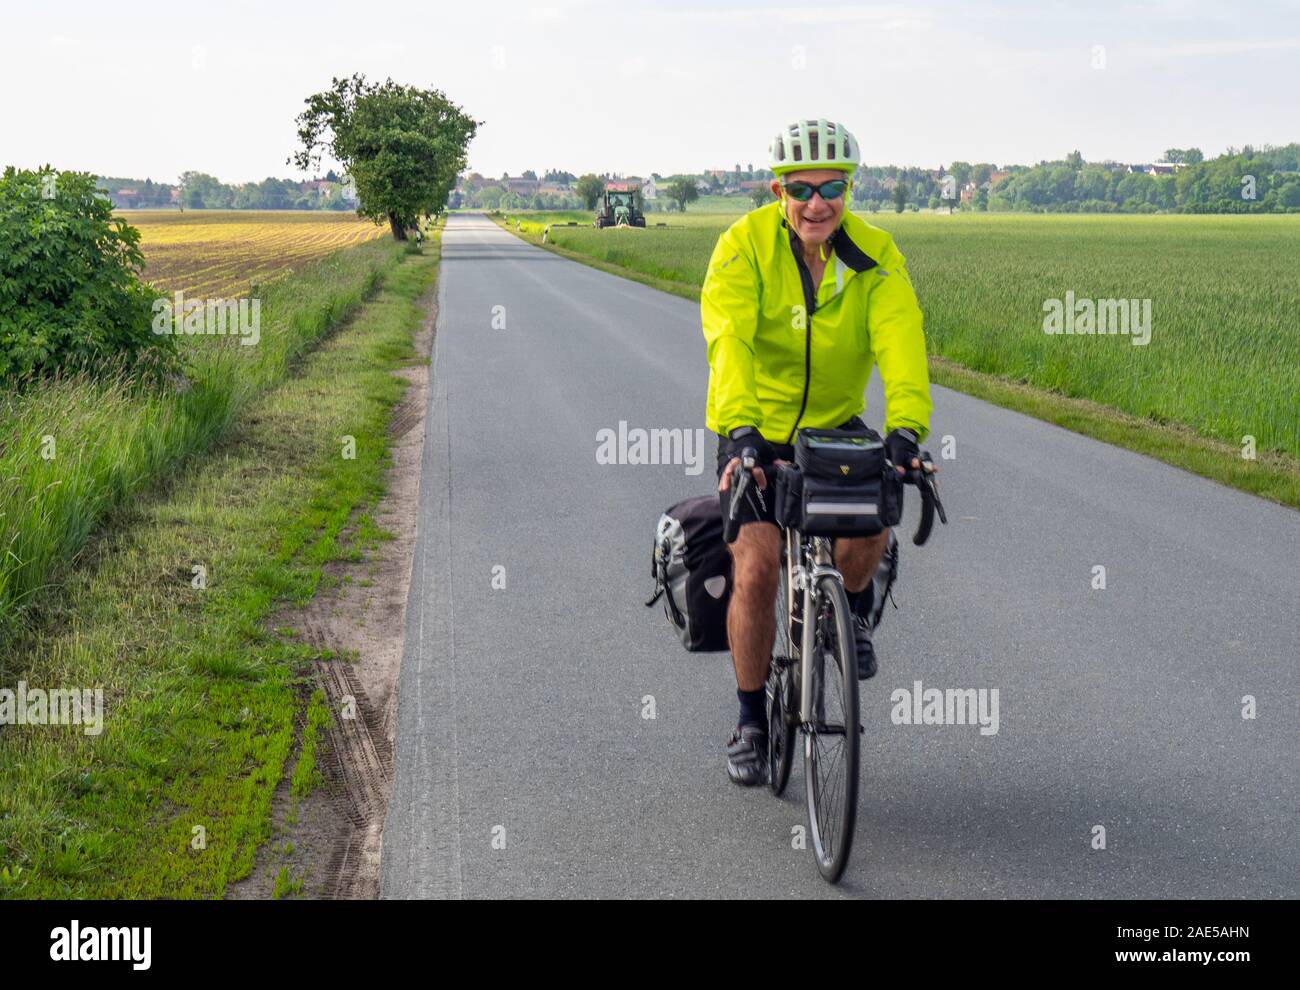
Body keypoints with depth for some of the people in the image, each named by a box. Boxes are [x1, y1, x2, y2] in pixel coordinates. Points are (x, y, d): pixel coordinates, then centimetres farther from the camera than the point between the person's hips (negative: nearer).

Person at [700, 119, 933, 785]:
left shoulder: (874, 253, -12)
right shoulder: (744, 245, -17)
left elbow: (900, 341, -26)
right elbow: (729, 341, -30)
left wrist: (905, 428, -43)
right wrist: (741, 431, -46)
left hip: (836, 425, 1)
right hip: (755, 431, -1)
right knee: (756, 569, -12)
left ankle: (852, 608, 7)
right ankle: (751, 720, 8)